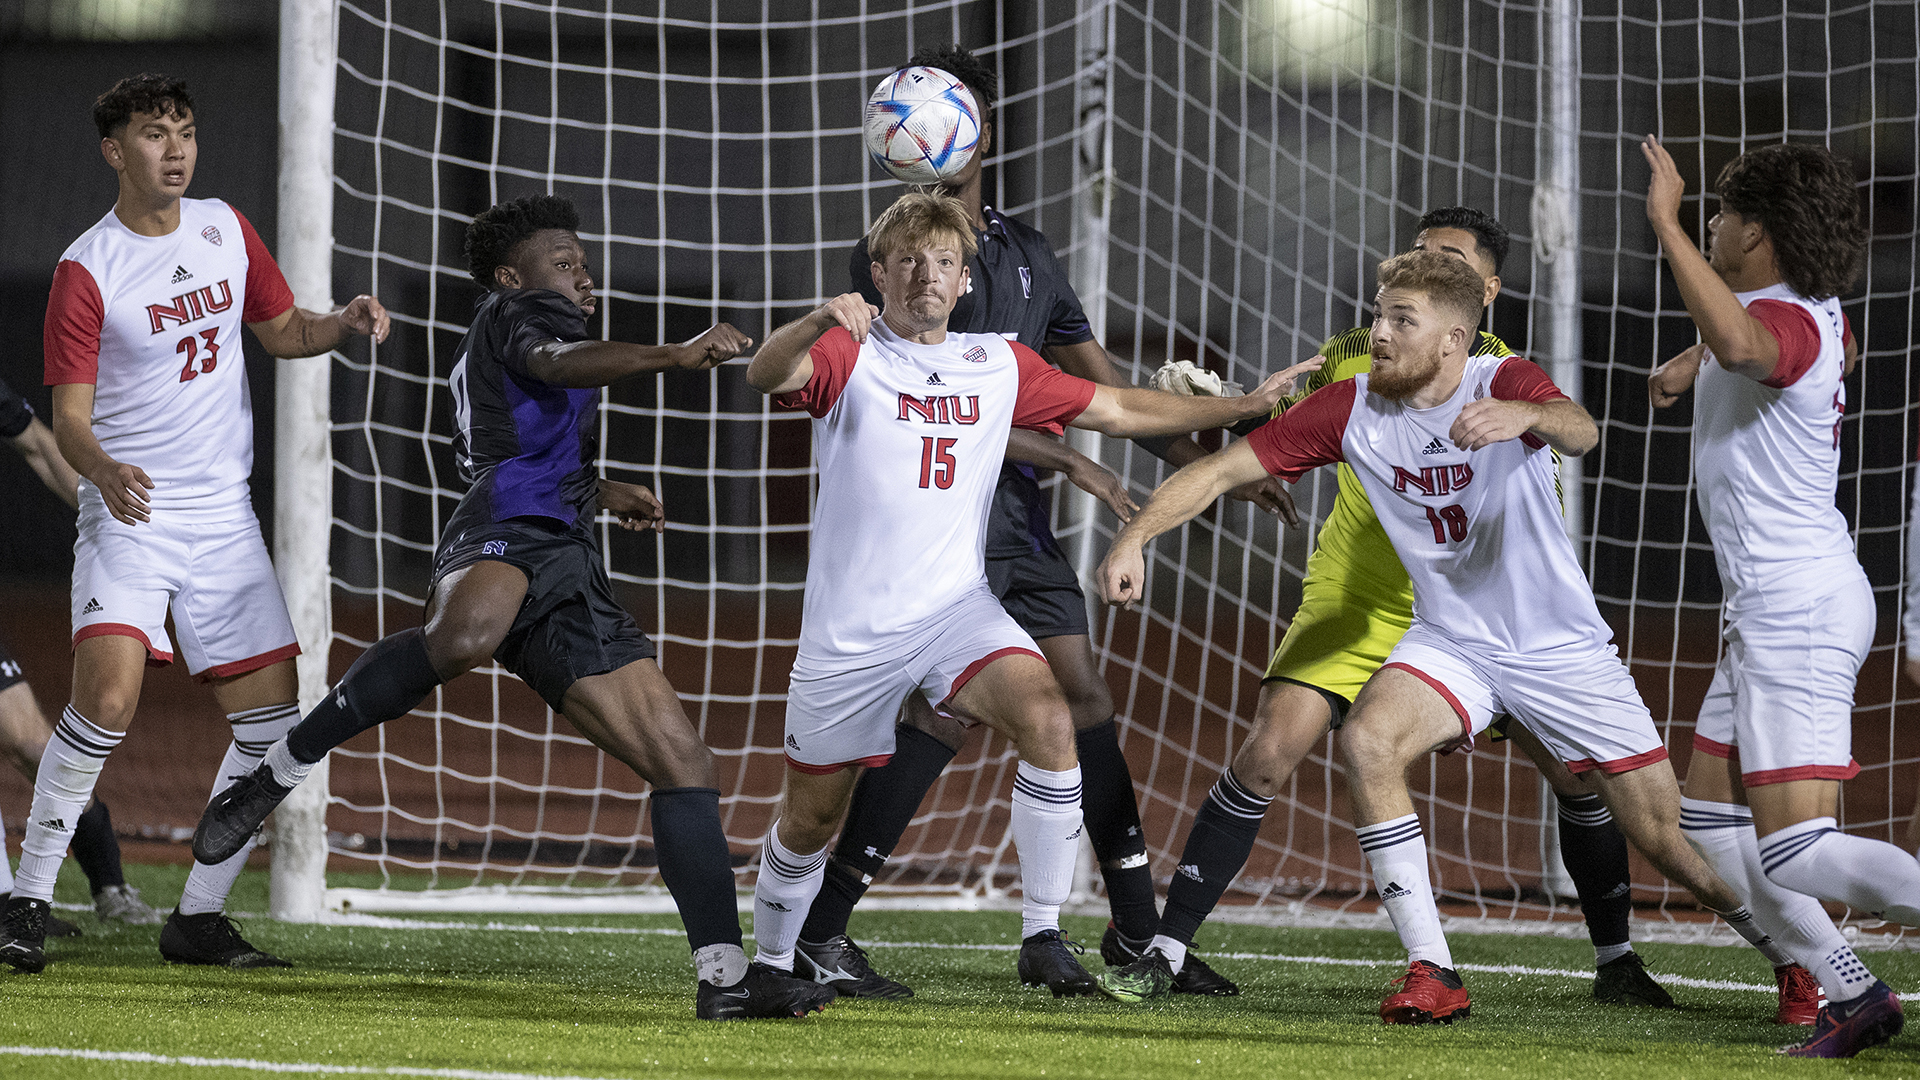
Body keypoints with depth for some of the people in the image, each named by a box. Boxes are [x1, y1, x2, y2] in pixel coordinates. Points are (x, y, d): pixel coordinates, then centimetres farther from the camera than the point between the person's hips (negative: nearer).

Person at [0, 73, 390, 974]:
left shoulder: (225, 230, 8)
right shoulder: (86, 271, -9)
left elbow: (280, 329, 22)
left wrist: (344, 323, 0)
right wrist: (104, 472, -33)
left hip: (224, 518, 6)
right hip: (129, 517, -6)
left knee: (272, 723, 0)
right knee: (107, 699, -24)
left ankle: (199, 916, 12)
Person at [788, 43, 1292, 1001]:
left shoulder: (1026, 253, 17)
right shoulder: (889, 252, -4)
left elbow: (1101, 384, 22)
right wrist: (1069, 461, -15)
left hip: (1018, 517, 7)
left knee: (1082, 695, 4)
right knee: (946, 707, -18)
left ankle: (1137, 932, 10)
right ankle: (817, 934, -15)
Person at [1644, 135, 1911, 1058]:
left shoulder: (1786, 322, -19)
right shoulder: (1814, 310, 11)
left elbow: (1741, 343, -45)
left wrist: (1666, 221, -40)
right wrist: (1695, 361, 29)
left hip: (1800, 615, -11)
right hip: (1774, 611, 11)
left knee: (1796, 853, -18)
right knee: (1711, 825, 14)